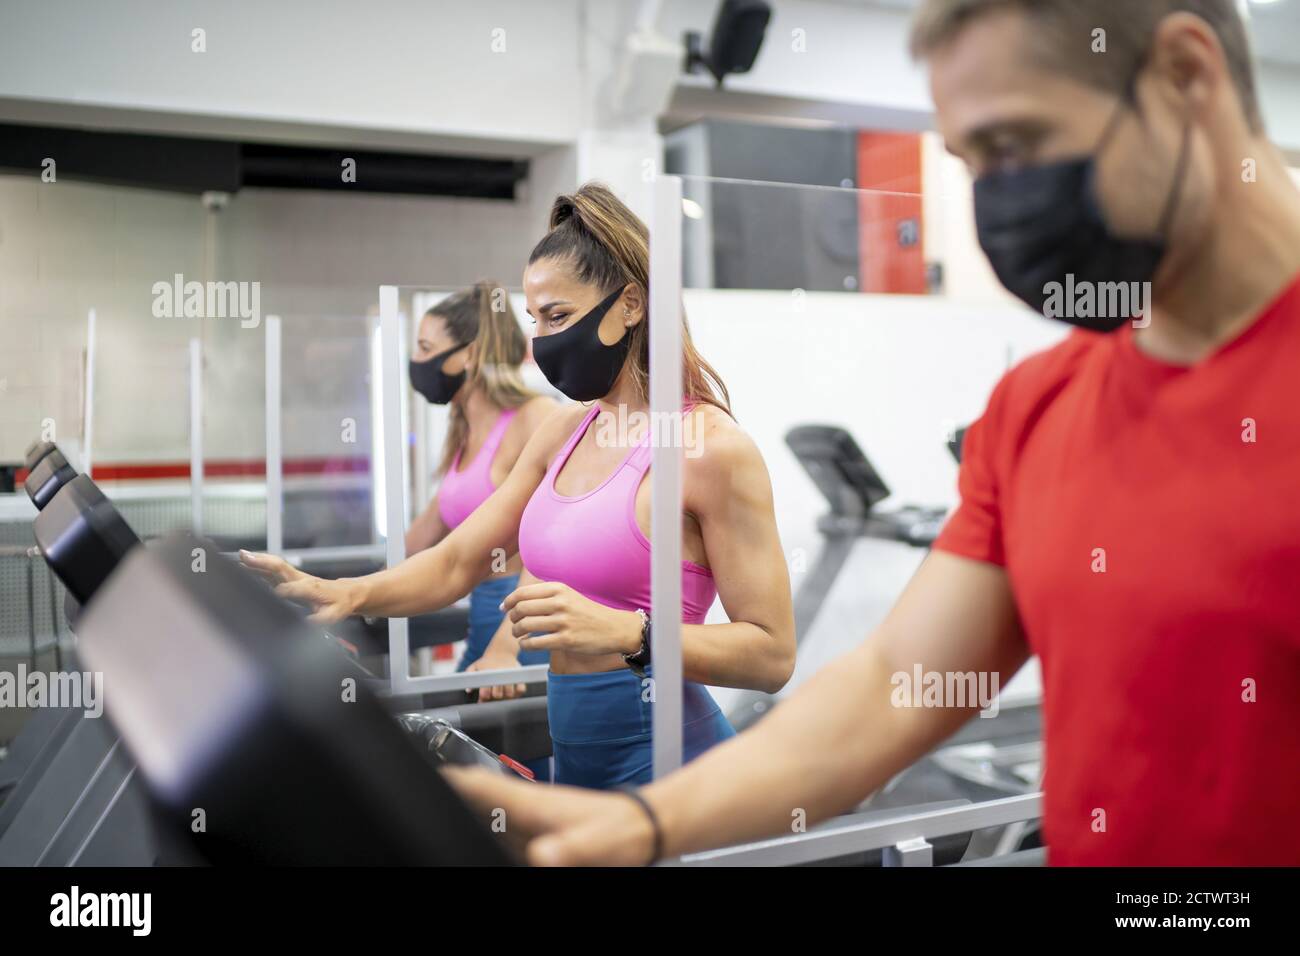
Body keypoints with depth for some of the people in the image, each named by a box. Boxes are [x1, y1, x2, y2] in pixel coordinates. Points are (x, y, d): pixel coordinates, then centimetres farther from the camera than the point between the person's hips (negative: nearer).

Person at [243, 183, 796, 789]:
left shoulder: (710, 446, -16)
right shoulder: (564, 431, 8)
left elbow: (772, 653, -17)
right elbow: (455, 562, 8)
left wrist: (624, 631, -29)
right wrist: (344, 594, -9)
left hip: (659, 749, -7)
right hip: (577, 756, 8)